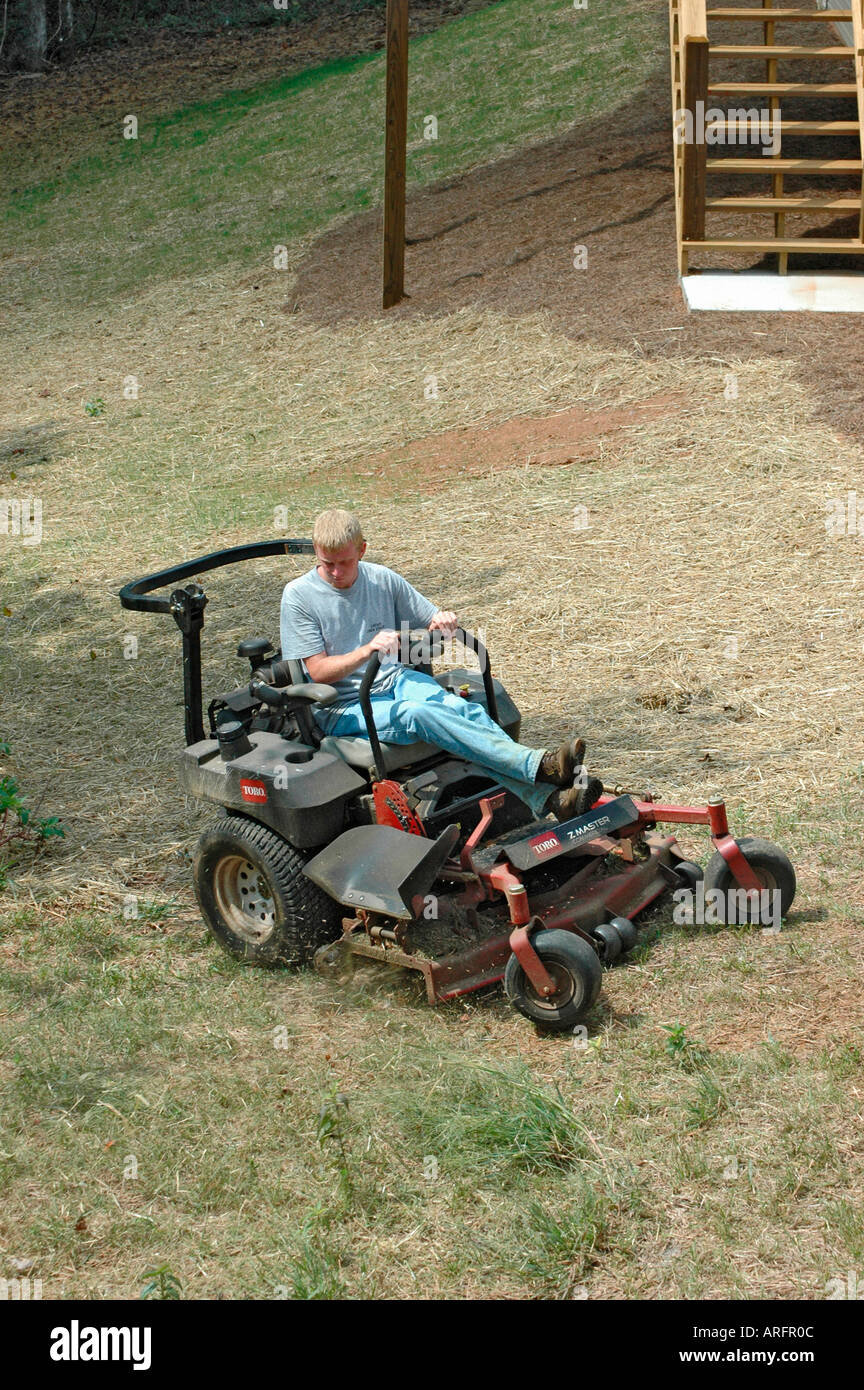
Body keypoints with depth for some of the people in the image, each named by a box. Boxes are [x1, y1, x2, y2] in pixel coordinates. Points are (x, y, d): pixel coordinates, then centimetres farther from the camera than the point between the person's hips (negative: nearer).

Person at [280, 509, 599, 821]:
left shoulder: (382, 579, 7)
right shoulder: (299, 596, -6)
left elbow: (434, 621, 14)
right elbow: (318, 671, -10)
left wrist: (445, 619, -11)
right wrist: (367, 650, -26)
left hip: (396, 680, 5)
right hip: (344, 708, -4)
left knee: (464, 710, -25)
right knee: (417, 714, -34)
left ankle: (551, 798, -42)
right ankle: (540, 765, -45)